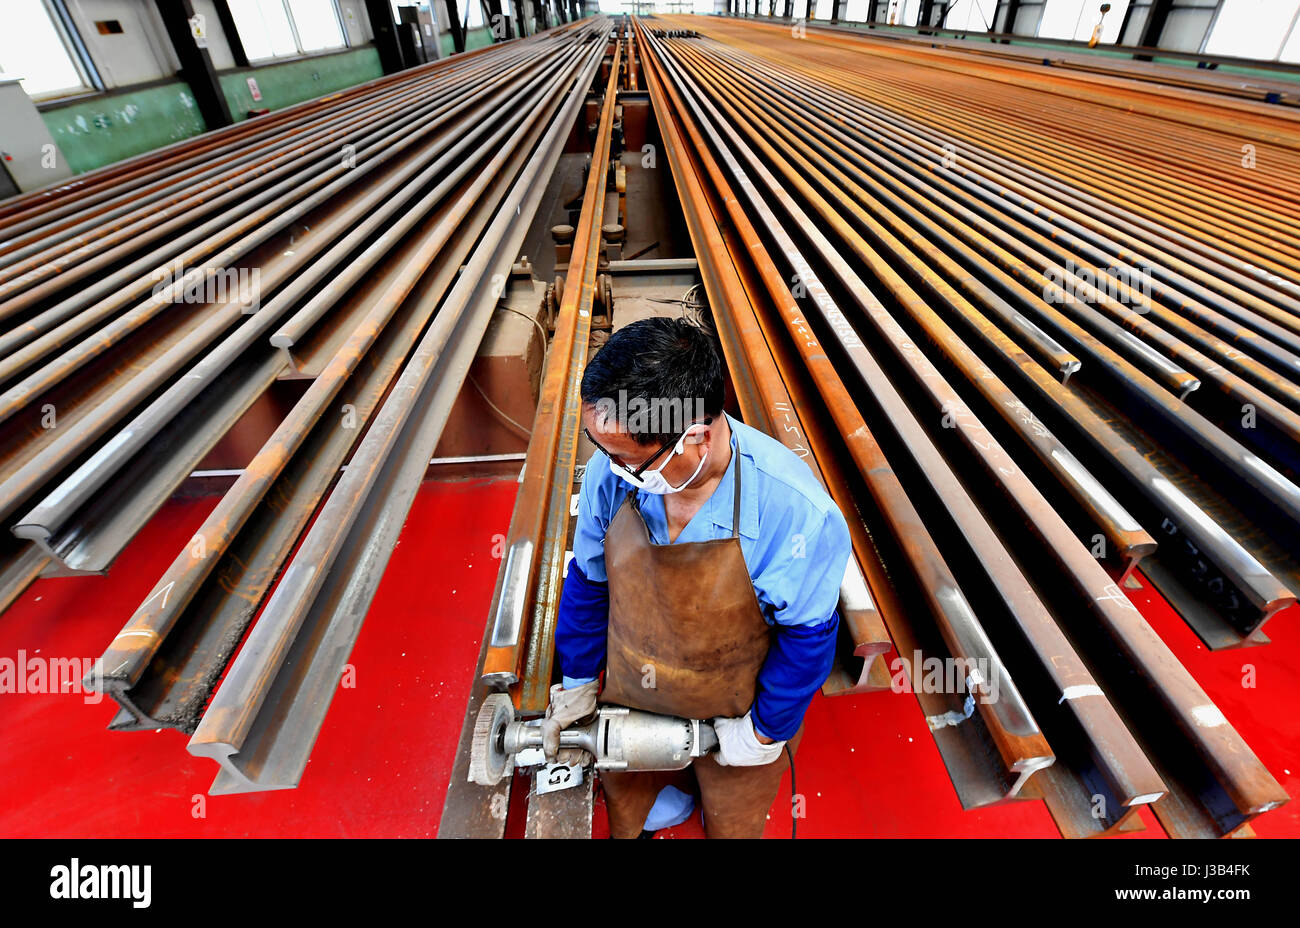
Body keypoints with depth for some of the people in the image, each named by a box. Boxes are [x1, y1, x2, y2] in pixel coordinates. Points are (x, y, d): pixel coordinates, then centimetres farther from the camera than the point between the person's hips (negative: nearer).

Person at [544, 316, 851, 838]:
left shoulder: (796, 512, -36)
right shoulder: (614, 467, -25)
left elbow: (809, 636, -18)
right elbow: (588, 580, -7)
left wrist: (766, 730, -7)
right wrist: (578, 680, 3)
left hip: (733, 713, -2)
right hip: (629, 696, 3)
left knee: (732, 820, 29)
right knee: (625, 795, 32)